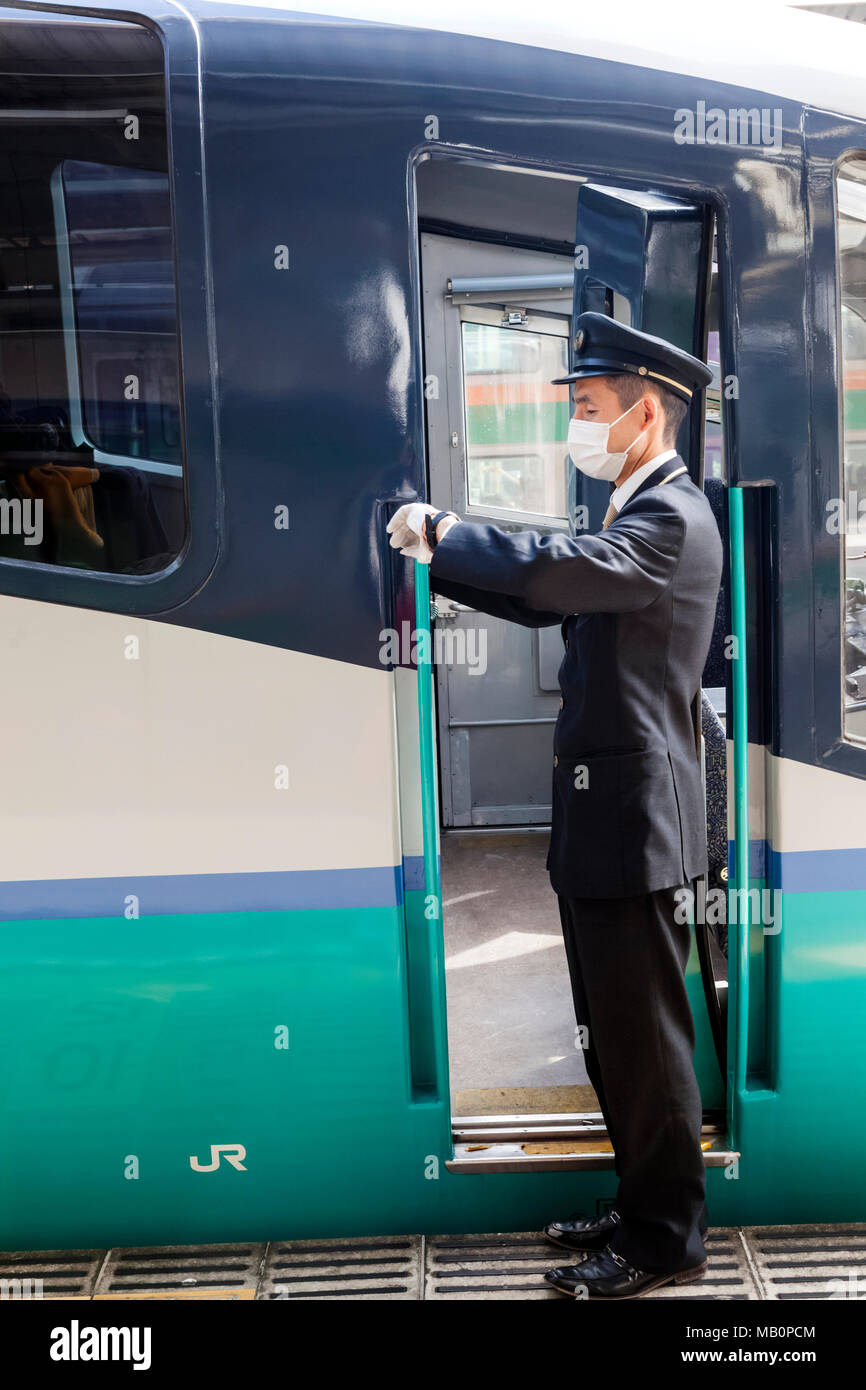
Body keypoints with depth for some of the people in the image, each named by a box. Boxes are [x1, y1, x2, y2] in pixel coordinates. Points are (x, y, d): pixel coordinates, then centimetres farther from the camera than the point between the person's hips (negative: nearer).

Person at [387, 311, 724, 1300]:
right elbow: (545, 598, 18)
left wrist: (444, 534, -15)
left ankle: (665, 1243, 19)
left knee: (644, 1036, 2)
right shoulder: (637, 514, 18)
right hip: (600, 818, 10)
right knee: (612, 1032, 18)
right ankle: (646, 1207, 34)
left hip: (634, 818, -10)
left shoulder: (672, 519, -14)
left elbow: (558, 572, -30)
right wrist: (443, 552, 7)